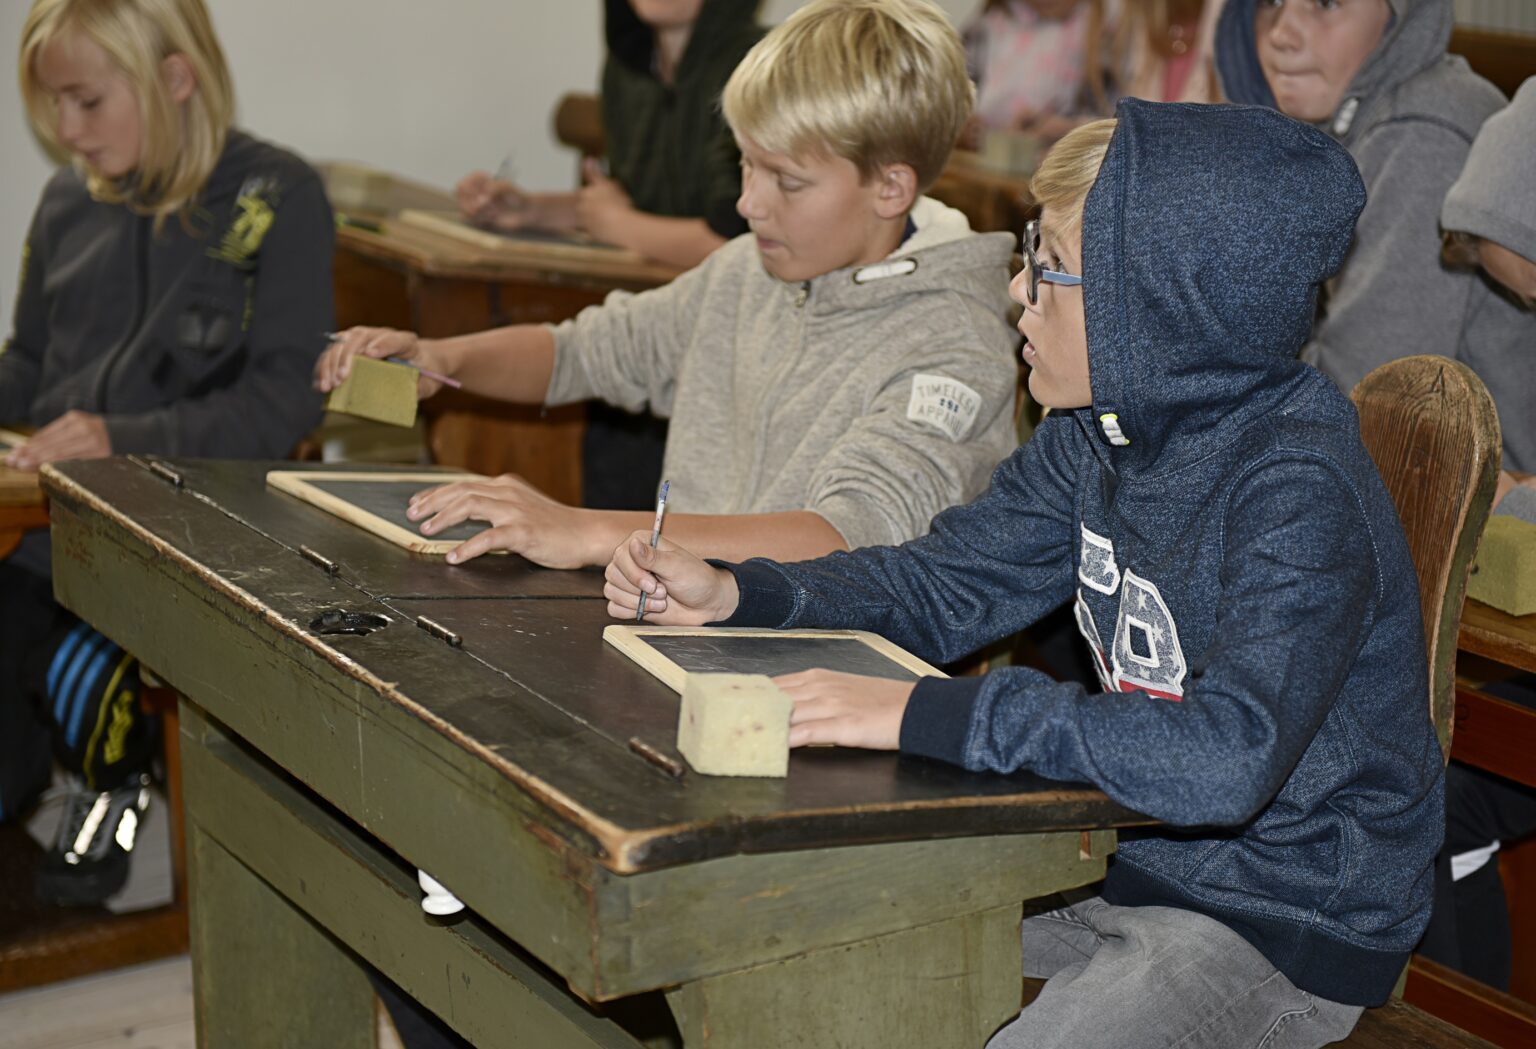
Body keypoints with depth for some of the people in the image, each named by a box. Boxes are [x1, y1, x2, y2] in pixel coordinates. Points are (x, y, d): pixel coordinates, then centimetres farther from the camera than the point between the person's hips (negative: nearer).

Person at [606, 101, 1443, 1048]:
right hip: (1129, 858, 8)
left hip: (1294, 925, -8)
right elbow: (944, 584, 10)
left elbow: (1228, 757, -39)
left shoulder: (1301, 488, -26)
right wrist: (729, 597, -6)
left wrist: (926, 713, -39)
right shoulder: (1101, 435, -1)